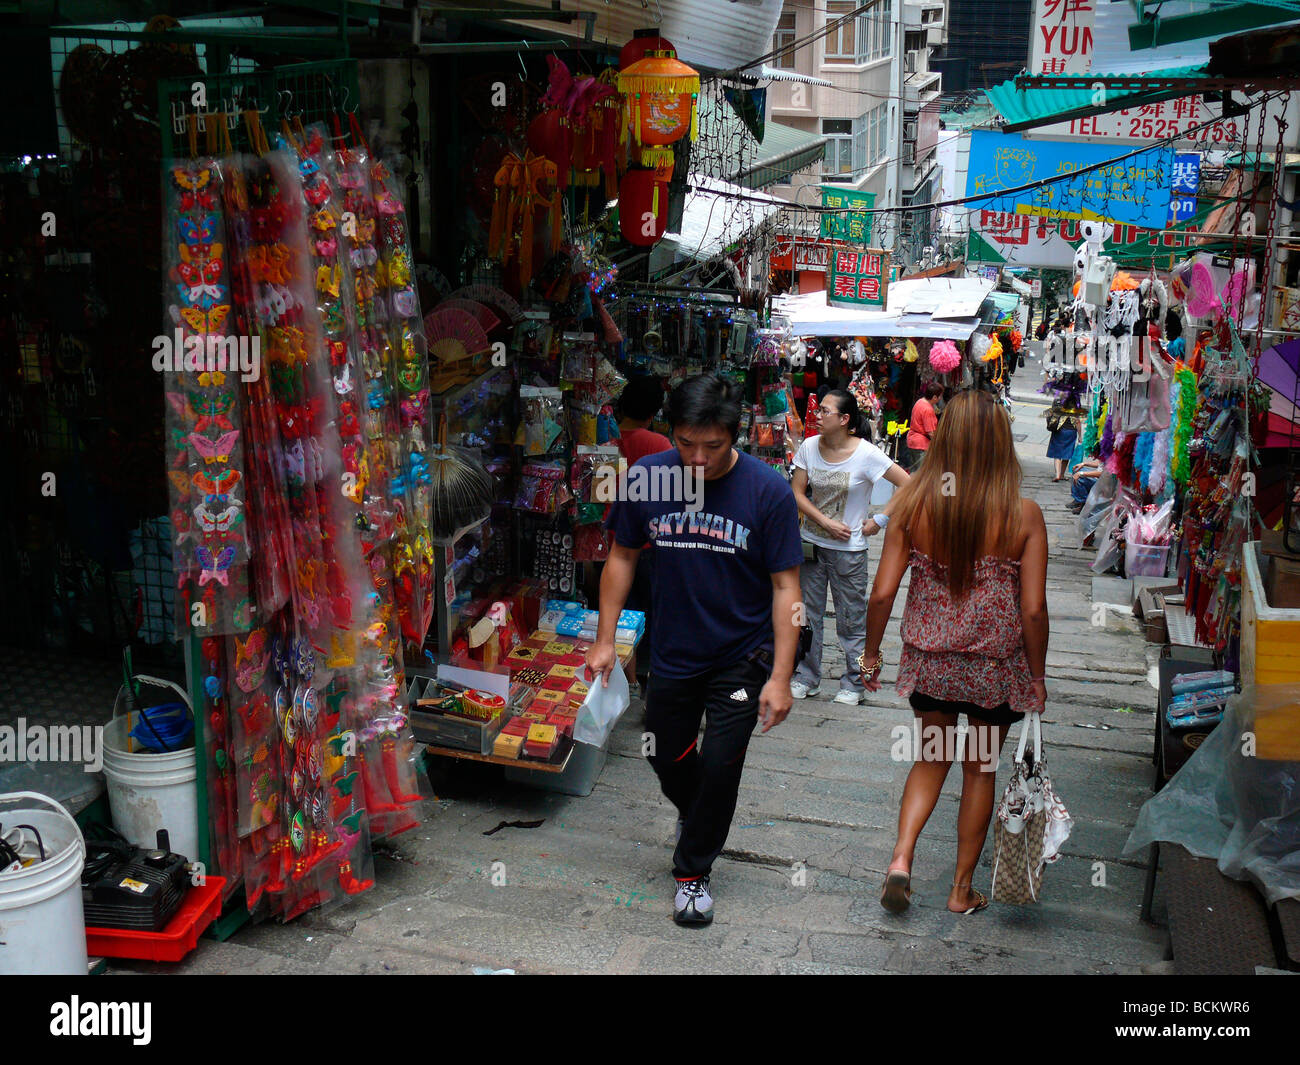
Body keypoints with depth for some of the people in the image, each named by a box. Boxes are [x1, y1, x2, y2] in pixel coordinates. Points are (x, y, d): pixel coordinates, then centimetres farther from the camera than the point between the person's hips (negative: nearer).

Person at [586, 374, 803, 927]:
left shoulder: (768, 490, -18)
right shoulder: (648, 476, -11)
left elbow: (786, 586, -13)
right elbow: (622, 556, 3)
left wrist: (780, 677, -16)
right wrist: (605, 640, 1)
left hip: (742, 657, -3)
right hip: (673, 654, 3)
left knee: (720, 764, 0)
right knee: (666, 758, 18)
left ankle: (693, 871, 25)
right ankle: (696, 814, 52)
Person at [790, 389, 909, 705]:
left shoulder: (866, 454, -13)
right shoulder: (809, 447, -2)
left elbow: (908, 484, -9)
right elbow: (798, 493, 0)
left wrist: (880, 519, -10)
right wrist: (826, 523, -12)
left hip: (849, 549, -4)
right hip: (812, 544, 4)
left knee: (851, 619, 5)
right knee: (807, 614, 10)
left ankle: (853, 683, 18)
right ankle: (806, 677, 23)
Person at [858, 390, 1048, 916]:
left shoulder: (913, 503, -10)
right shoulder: (1024, 515, -13)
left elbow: (882, 593, -9)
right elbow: (1033, 610, -12)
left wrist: (871, 653, 7)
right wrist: (1037, 678, 2)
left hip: (927, 660, 1)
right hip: (996, 669, -1)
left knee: (931, 759, 23)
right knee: (980, 769, 17)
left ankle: (901, 857, 7)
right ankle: (962, 889, 28)